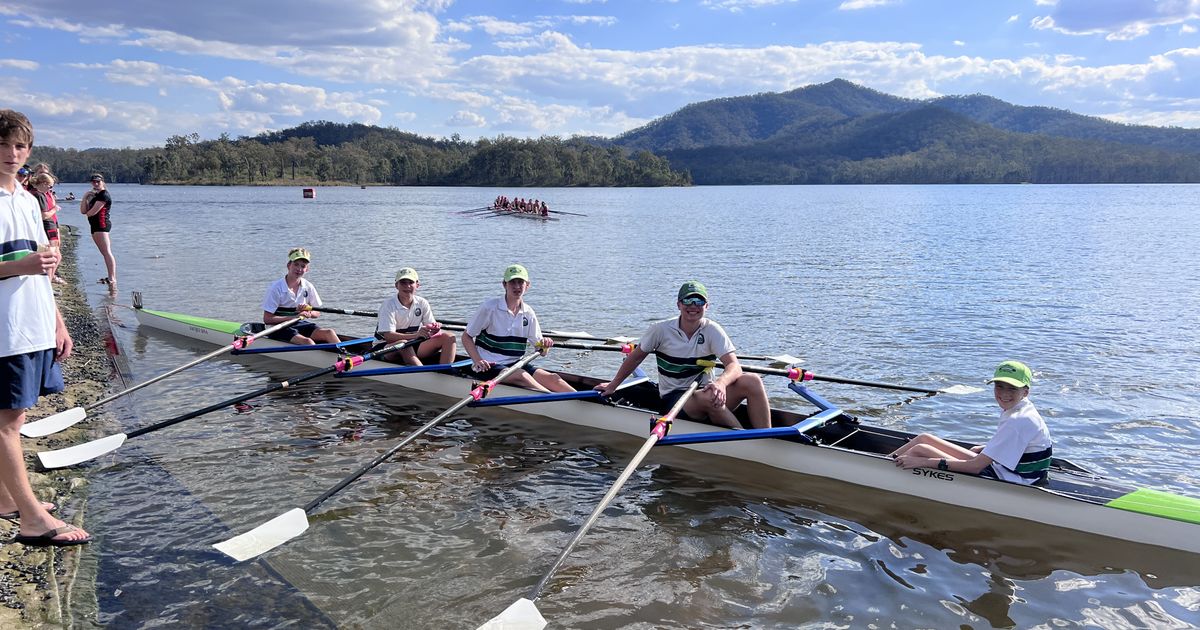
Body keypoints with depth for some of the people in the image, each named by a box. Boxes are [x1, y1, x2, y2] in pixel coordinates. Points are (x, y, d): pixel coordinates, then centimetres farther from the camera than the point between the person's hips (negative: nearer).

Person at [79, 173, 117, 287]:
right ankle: (111, 277, 11)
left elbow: (92, 212, -15)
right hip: (96, 226, 10)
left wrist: (87, 213, 7)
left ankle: (112, 279, -22)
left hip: (102, 224, -10)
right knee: (105, 253, 9)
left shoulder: (104, 194, -8)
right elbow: (83, 210, 13)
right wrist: (85, 198, 1)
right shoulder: (94, 195, 22)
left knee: (107, 252, -16)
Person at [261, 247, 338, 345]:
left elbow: (317, 313, 13)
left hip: (299, 325, 6)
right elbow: (267, 319, -15)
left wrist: (308, 313, -12)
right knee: (307, 341, -32)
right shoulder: (276, 287, -11)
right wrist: (294, 317, -22)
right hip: (279, 329, -5)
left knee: (329, 332, -21)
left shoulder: (308, 287, 3)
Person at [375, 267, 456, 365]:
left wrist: (435, 329, -26)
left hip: (413, 348, 5)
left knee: (449, 338, -12)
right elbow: (388, 336, -26)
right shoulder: (388, 305, -15)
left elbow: (431, 326, 2)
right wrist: (415, 335, -39)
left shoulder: (422, 303, 1)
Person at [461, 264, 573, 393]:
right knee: (521, 375, -34)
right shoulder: (490, 306, -7)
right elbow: (466, 336, -3)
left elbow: (540, 350, 11)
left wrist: (544, 345, -13)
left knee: (552, 378, -19)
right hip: (488, 366, -5)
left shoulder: (528, 313, 8)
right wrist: (478, 361, -18)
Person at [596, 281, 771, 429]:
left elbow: (734, 366, -16)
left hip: (704, 390, 2)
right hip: (674, 398, -2)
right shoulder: (661, 330, -6)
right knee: (708, 397, -37)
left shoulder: (712, 330, -5)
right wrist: (613, 385, 17)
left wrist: (721, 383, -39)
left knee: (752, 380, -24)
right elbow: (636, 357, 10)